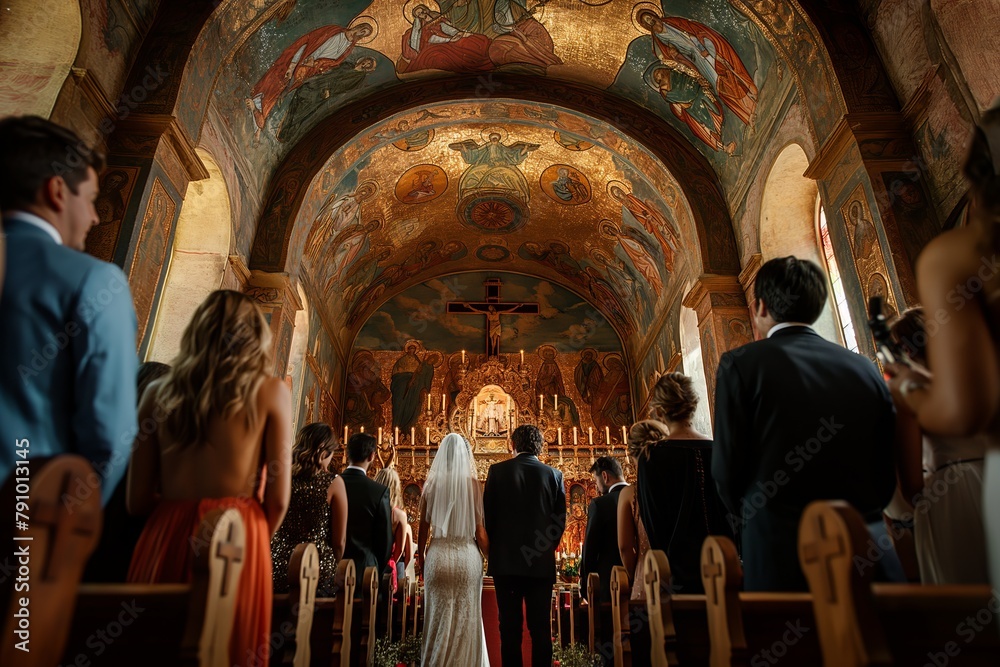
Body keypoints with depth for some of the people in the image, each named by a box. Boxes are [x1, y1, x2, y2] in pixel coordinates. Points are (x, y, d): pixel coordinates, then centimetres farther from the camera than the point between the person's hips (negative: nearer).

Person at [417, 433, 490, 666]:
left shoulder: (432, 483, -2)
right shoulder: (472, 483, -8)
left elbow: (423, 527, 3)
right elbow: (480, 529, -6)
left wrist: (421, 558, 16)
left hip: (438, 556, 2)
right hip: (467, 556, -2)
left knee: (438, 616, 14)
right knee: (467, 617, 11)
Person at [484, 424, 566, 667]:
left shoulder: (498, 470, -2)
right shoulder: (554, 475, 1)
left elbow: (487, 514, -1)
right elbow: (560, 520, 3)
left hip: (506, 560, -1)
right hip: (542, 564, 1)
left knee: (510, 626, 5)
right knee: (540, 627, 7)